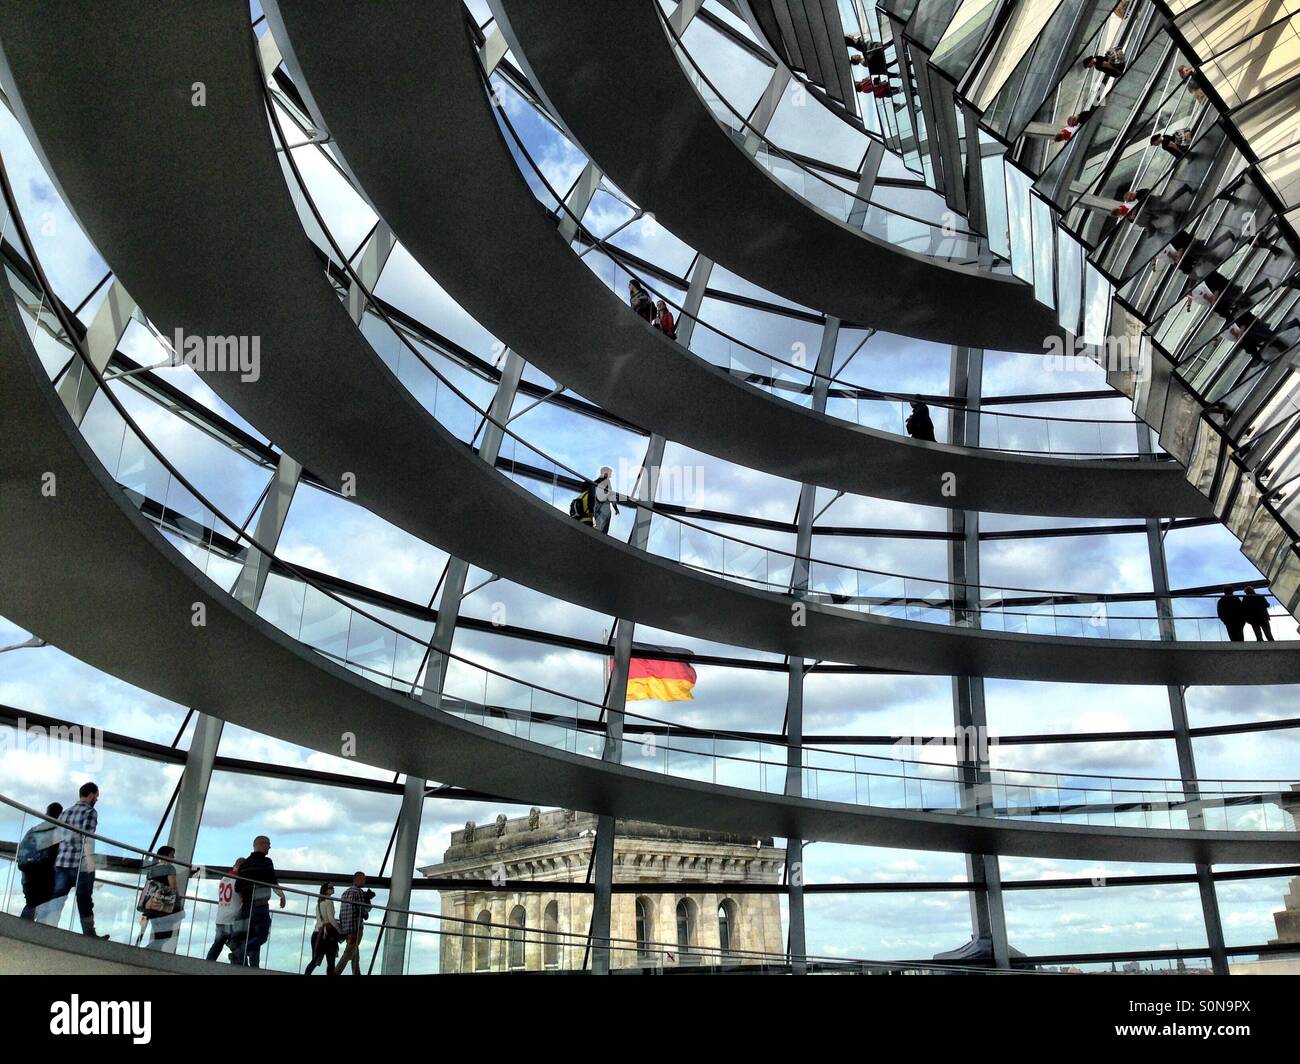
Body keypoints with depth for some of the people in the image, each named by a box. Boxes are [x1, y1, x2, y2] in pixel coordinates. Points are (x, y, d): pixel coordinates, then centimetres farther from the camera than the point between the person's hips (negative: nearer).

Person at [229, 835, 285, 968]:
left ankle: (254, 966, 9)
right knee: (262, 935, -6)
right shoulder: (266, 862, -7)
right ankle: (239, 954, -22)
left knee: (252, 936, 12)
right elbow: (273, 883, -10)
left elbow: (238, 888, 13)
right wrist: (282, 896, 4)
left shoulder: (244, 863, 14)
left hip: (247, 905, 8)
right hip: (260, 904, -8)